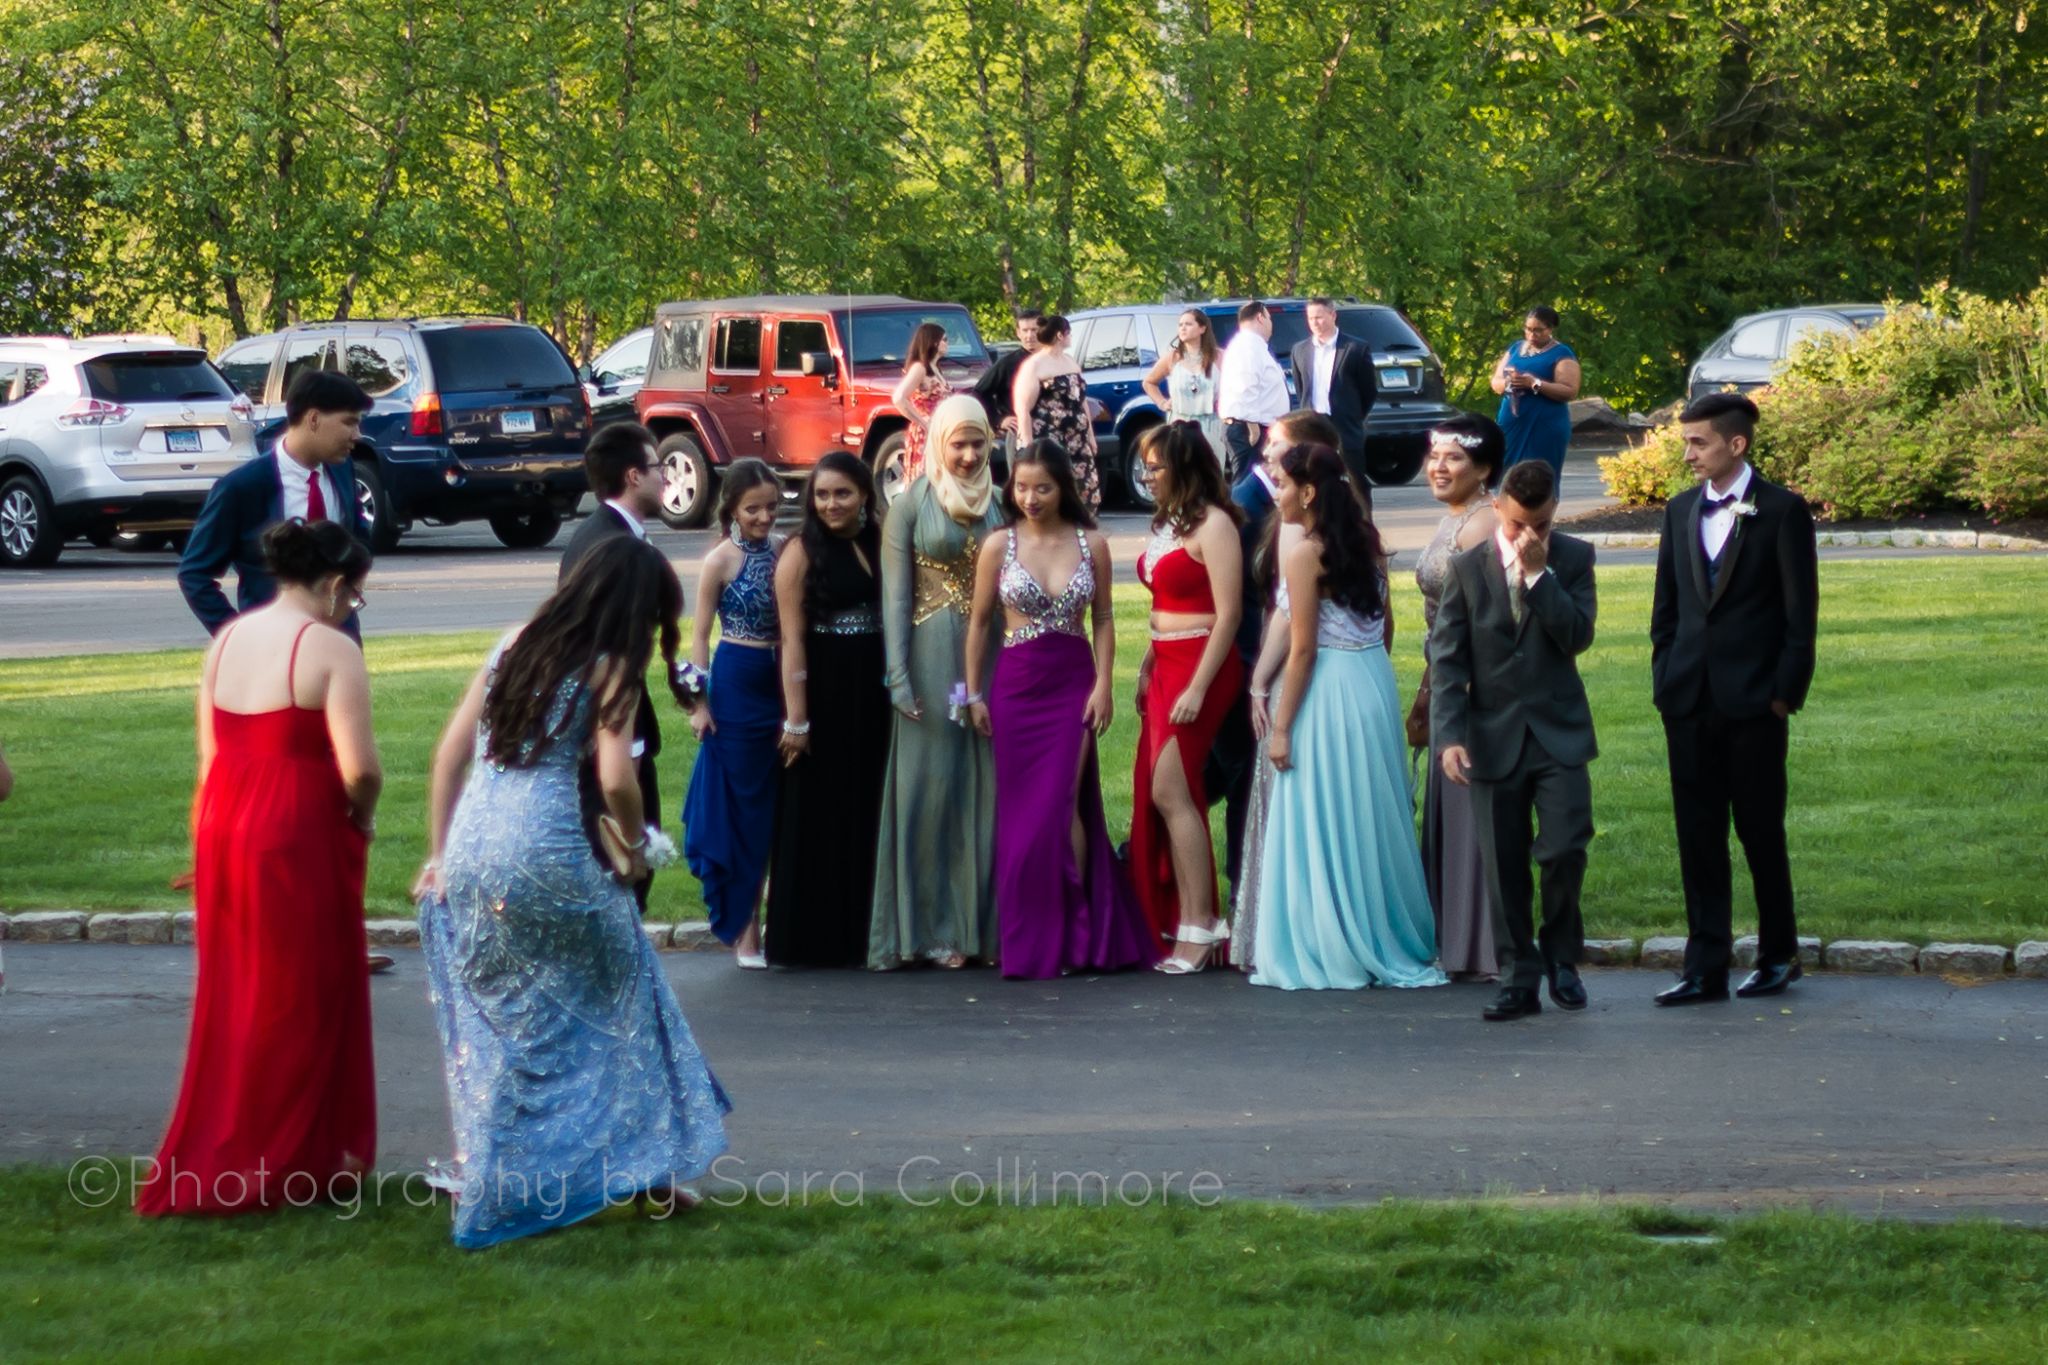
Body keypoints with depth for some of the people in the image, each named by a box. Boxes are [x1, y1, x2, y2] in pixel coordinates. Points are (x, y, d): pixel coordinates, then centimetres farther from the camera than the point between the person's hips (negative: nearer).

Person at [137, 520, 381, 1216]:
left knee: (233, 996, 17)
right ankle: (287, 1160, 11)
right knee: (301, 1002, 5)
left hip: (223, 825, 7)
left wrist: (217, 826, 14)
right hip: (299, 836, -7)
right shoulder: (331, 650, -13)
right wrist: (363, 817, -1)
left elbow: (210, 750, 10)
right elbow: (358, 767, -20)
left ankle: (212, 1159, 23)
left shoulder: (226, 641, 8)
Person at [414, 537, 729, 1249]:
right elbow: (616, 779, -13)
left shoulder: (515, 644, 15)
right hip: (545, 851, -5)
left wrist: (438, 856, 17)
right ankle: (642, 1164, 19)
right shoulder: (609, 669, -2)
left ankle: (487, 1183, 21)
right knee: (620, 985, 15)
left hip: (469, 849, 5)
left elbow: (450, 752, 14)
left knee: (494, 1019, 18)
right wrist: (635, 846, 5)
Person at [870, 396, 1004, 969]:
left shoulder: (998, 505, 9)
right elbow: (895, 597, -2)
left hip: (993, 658, 3)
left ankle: (984, 920, 9)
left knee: (988, 788, 3)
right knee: (930, 787, -2)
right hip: (935, 660, -3)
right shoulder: (910, 507, 0)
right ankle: (934, 927, 2)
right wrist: (898, 675, -9)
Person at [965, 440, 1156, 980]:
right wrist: (973, 693, 5)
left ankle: (1070, 933, -1)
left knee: (1060, 805, -9)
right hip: (1017, 685, 1)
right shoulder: (999, 546, 1)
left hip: (1074, 684, -1)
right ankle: (1029, 937, 10)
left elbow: (1103, 619, 7)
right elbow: (980, 622, 6)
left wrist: (1103, 685, -3)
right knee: (1021, 810, 2)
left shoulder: (1091, 544, 2)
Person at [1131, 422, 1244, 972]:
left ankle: (1199, 927, -8)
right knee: (1160, 793, 6)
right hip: (1166, 667, 9)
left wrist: (1198, 688, -20)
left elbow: (1228, 614, -17)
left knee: (1170, 792, -12)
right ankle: (1187, 920, 10)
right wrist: (1148, 663, 17)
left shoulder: (1212, 525, -12)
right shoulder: (1166, 522, 15)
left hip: (1201, 666, -9)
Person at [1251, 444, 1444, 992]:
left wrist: (1281, 726, -10)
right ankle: (1390, 942, 19)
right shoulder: (1367, 543, 8)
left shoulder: (1304, 556, -13)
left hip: (1329, 693, -8)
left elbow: (1303, 649, -14)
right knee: (1371, 823, 14)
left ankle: (1330, 953, 3)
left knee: (1322, 827, 0)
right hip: (1375, 681, 8)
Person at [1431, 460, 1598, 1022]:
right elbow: (1447, 659, 0)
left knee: (1565, 848, -12)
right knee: (1504, 867, 3)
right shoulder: (1467, 568, 2)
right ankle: (1520, 979, 12)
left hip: (1558, 733, -1)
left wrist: (1538, 573, -17)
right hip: (1494, 737, 1)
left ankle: (1561, 955, 11)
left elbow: (1577, 636, -11)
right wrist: (1450, 735, -10)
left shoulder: (1573, 559, 2)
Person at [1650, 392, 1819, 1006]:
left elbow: (1801, 610, -5)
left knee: (1761, 832, 3)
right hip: (1690, 702, 5)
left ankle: (1778, 955, 18)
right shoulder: (1681, 511, 12)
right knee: (1698, 837, 4)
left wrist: (1785, 693, -9)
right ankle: (1706, 970, 6)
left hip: (1754, 702, -5)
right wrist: (1665, 679, 8)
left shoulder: (1782, 511, -4)